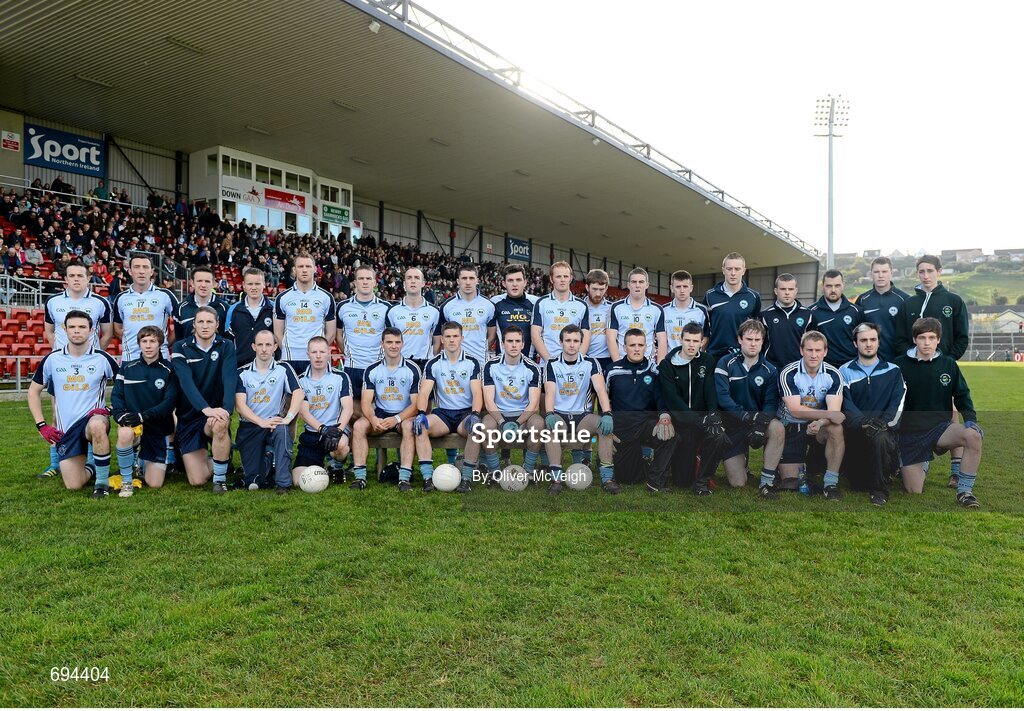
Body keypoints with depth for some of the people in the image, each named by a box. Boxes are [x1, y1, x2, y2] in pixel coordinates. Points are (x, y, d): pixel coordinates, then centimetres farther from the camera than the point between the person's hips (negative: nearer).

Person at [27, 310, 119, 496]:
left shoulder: (102, 359, -3)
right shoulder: (52, 359, 2)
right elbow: (34, 391, 12)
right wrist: (41, 425, 3)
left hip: (93, 418, -2)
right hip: (65, 429, 3)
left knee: (97, 425, -42)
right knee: (74, 485, -6)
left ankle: (102, 481, -21)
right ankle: (90, 467, 33)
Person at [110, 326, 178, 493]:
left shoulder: (168, 370, -4)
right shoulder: (128, 368, 3)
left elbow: (169, 403, -12)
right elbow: (116, 396, -2)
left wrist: (143, 416, -24)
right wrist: (120, 414, -22)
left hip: (159, 430, -1)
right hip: (132, 423, 1)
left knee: (155, 484, -2)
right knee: (125, 433, -38)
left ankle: (141, 463, 36)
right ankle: (126, 481, -13)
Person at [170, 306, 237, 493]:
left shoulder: (226, 346, -4)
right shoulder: (180, 348, -5)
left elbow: (230, 379, -18)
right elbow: (186, 382, -20)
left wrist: (226, 409, -35)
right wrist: (205, 408, -35)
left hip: (216, 413, -1)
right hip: (188, 417, 1)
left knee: (220, 425, -39)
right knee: (197, 481, -4)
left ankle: (220, 478, -17)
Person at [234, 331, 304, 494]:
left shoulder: (283, 369, 1)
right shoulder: (242, 373, 3)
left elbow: (299, 393, -12)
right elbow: (240, 405, -6)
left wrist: (288, 418, -26)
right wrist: (262, 422, -20)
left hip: (274, 423, -1)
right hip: (249, 427, 1)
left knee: (282, 430, -38)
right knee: (253, 482, -4)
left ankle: (282, 483, -28)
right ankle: (266, 460, 32)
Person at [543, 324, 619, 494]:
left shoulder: (590, 363, 4)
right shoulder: (552, 365, 4)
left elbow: (600, 388, -11)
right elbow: (549, 391, -10)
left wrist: (607, 413, -29)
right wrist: (549, 414, -31)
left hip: (583, 415, 1)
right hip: (559, 415, -1)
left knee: (606, 425, -28)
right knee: (552, 426, -35)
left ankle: (607, 477, -23)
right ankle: (557, 478, -27)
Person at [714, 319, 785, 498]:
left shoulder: (769, 370, 2)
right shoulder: (726, 363, -5)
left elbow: (771, 403, -7)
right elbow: (722, 396, -16)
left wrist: (761, 424, -27)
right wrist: (745, 415, -29)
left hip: (758, 421, 2)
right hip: (731, 425, -1)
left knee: (778, 428, -34)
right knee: (737, 483, -7)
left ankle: (767, 482, -20)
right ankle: (741, 459, 30)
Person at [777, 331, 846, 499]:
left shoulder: (834, 375, -8)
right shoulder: (788, 374, -16)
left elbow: (834, 411, -18)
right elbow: (795, 410, -23)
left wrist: (820, 423, -40)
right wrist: (828, 414, -33)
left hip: (818, 427, 2)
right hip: (790, 428, -2)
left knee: (836, 428, -34)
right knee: (790, 483, -7)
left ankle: (831, 484, -21)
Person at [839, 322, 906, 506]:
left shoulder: (893, 371, 12)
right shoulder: (845, 371, 10)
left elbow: (898, 404, -1)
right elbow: (846, 405, -4)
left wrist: (883, 423, -20)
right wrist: (864, 423, -23)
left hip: (885, 429, 0)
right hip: (854, 432, 0)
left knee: (880, 437, -37)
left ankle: (879, 489, -19)